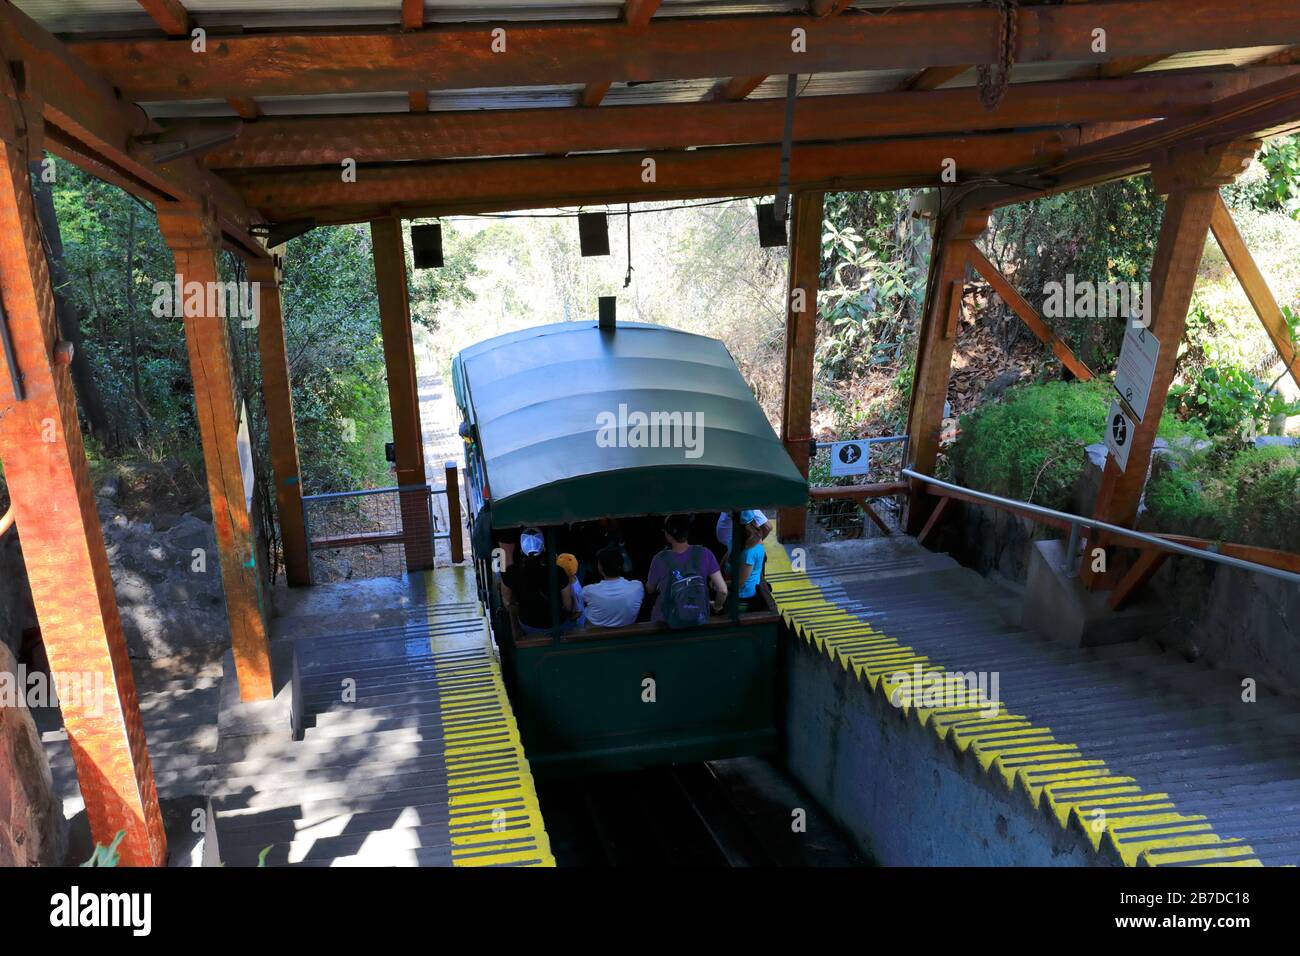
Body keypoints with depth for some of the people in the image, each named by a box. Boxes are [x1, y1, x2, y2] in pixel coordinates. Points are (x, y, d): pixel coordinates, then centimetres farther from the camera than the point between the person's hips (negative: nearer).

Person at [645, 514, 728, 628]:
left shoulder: (660, 559, -20)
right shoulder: (704, 554, -17)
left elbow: (650, 590, -2)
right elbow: (723, 590, -14)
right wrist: (717, 606, 6)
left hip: (668, 623, -1)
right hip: (699, 620, 2)